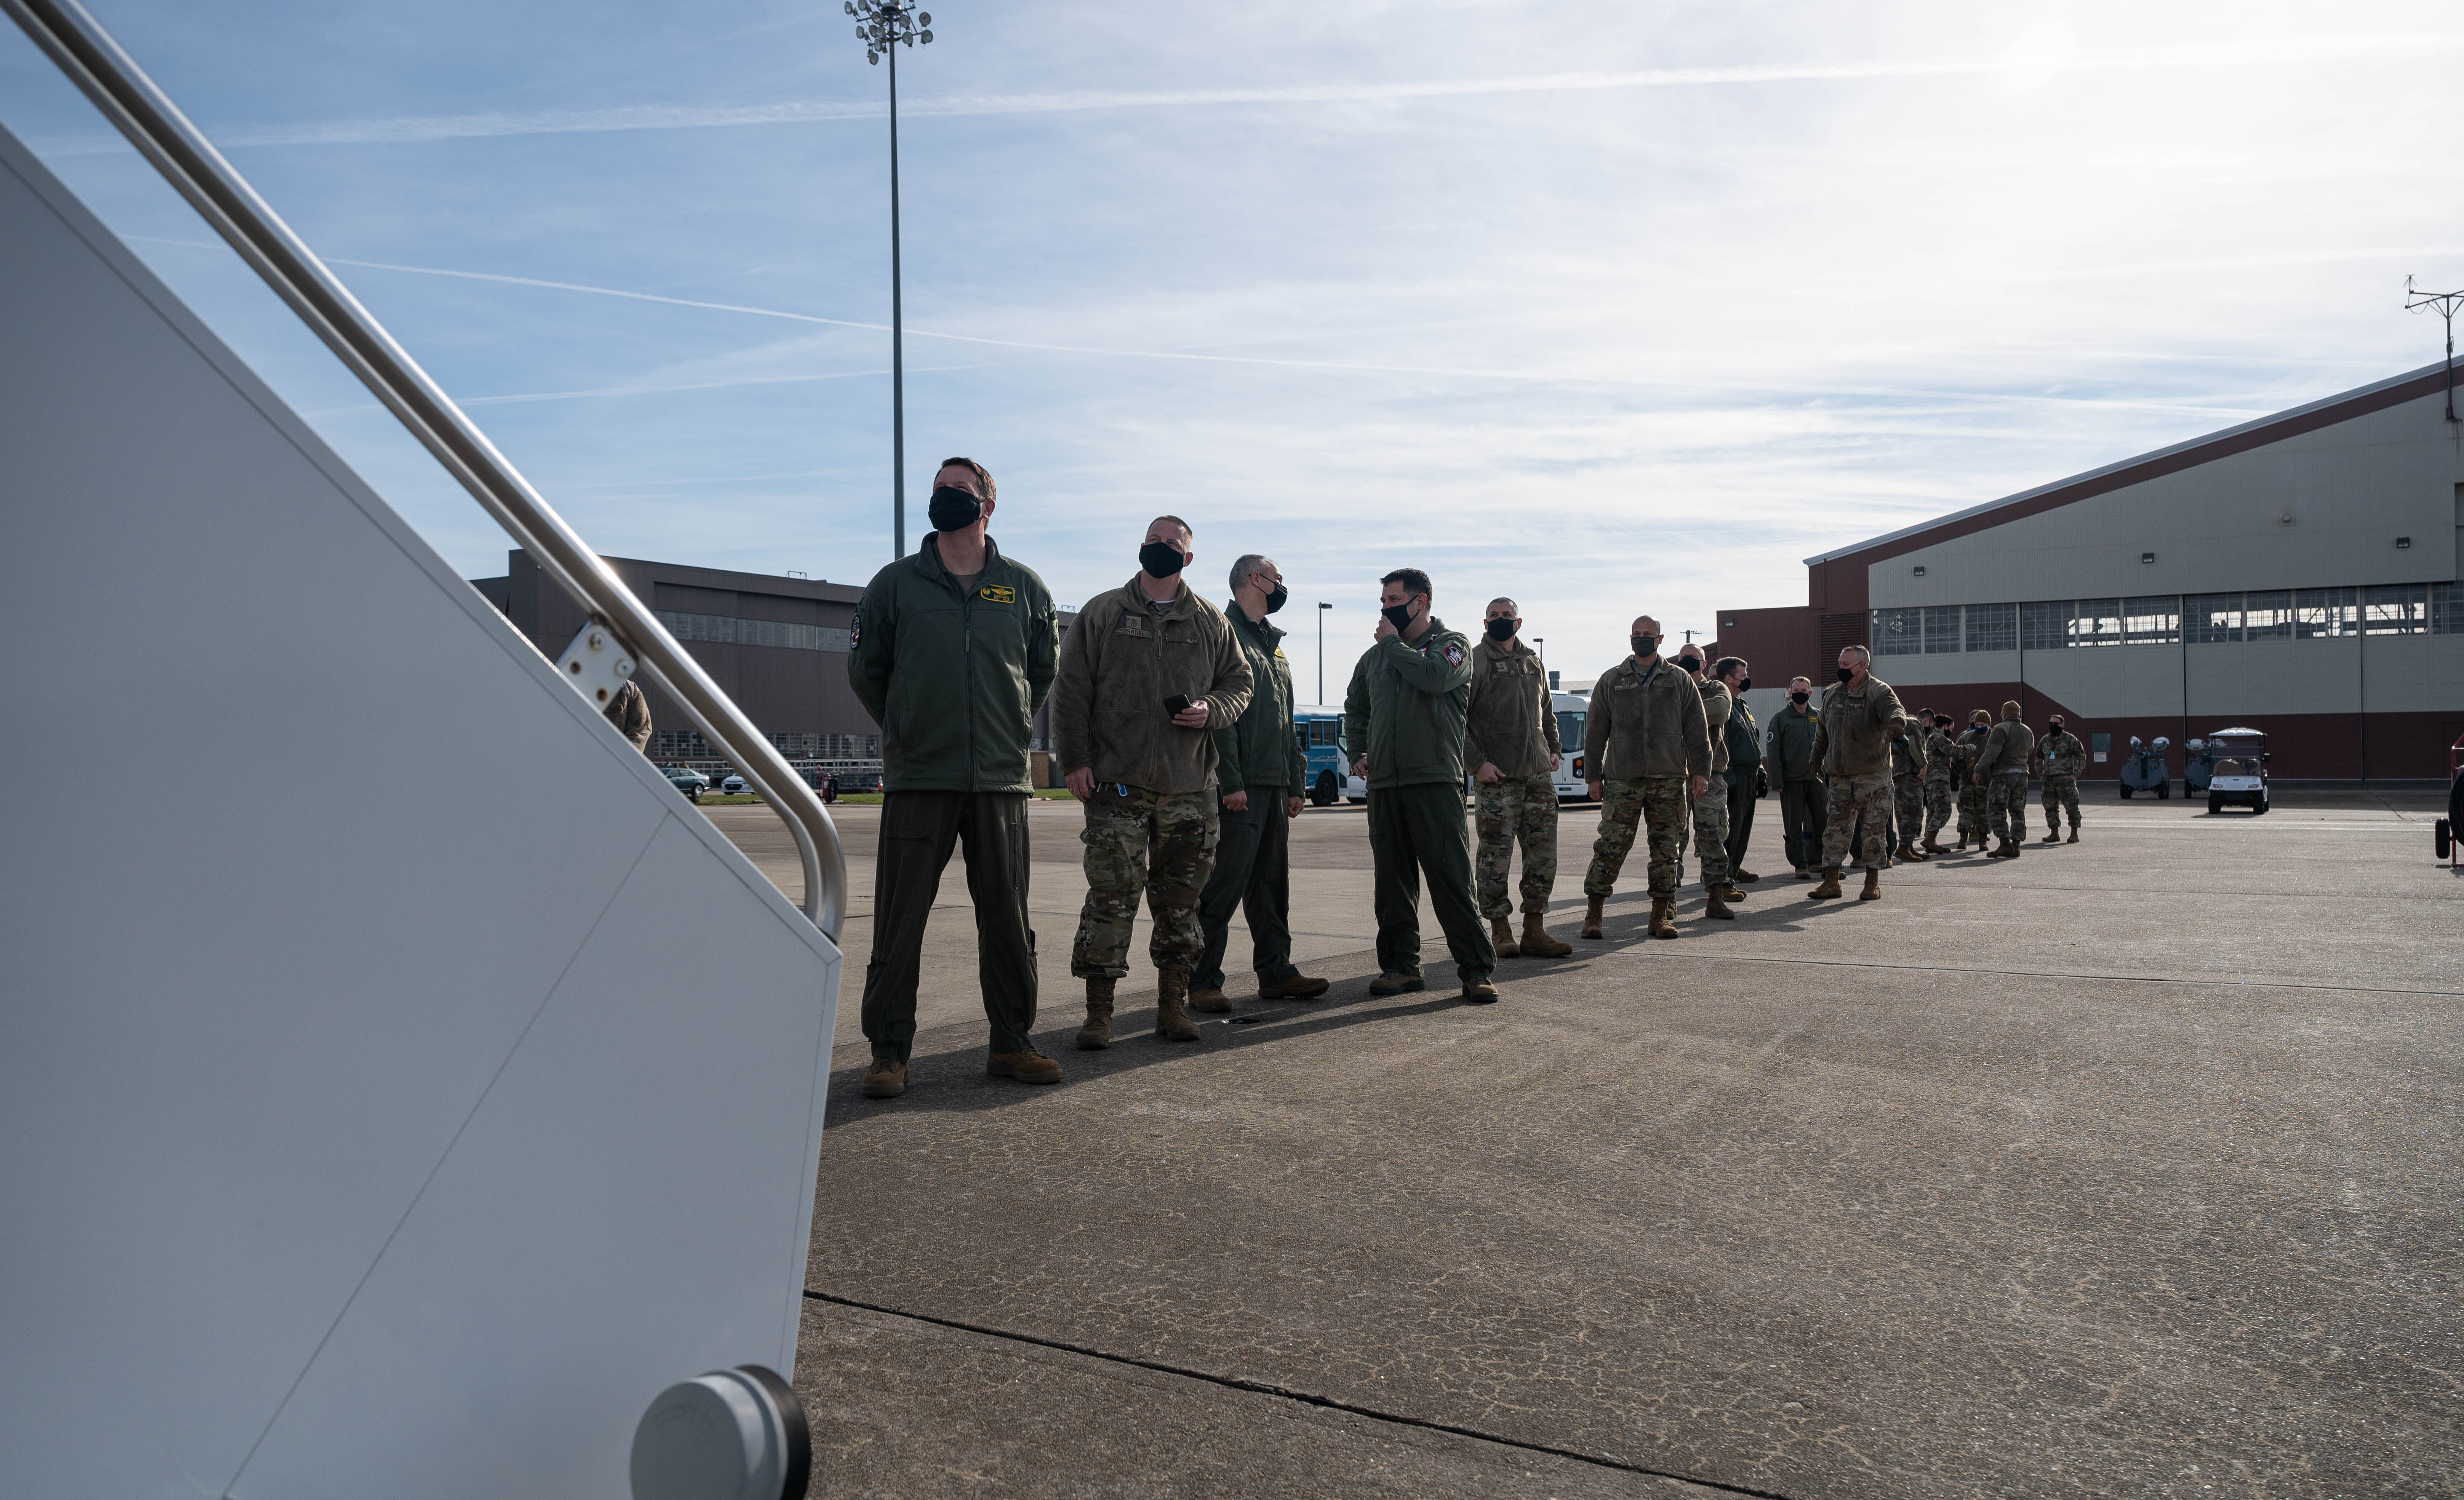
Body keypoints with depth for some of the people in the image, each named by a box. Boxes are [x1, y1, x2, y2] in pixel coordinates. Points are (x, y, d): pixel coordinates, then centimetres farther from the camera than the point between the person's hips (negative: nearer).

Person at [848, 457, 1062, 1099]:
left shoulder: (1024, 587, 8)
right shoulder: (896, 583, 4)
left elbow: (1045, 669, 20)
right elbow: (864, 668, 13)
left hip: (1001, 780, 2)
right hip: (917, 780, -1)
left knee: (1008, 919, 6)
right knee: (900, 920, -1)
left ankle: (1011, 1044, 18)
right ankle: (889, 1052, 7)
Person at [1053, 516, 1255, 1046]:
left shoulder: (1211, 623, 11)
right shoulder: (1101, 614, 5)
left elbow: (1240, 682, 16)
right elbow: (1071, 690, 2)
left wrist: (1211, 710, -5)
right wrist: (1074, 760, -5)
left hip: (1190, 787, 3)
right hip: (1117, 784, -2)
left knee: (1181, 898, 8)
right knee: (1111, 895, -5)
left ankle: (1173, 1005, 19)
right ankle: (1098, 1011, 3)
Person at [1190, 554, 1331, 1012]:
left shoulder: (1273, 644, 23)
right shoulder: (1224, 633, -5)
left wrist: (1295, 783, 17)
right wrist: (1230, 781, -20)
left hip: (1275, 786, 9)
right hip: (1241, 786, -9)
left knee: (1272, 885, 12)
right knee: (1224, 887, -8)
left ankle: (1276, 972, 19)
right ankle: (1203, 982, -2)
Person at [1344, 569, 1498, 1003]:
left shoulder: (1451, 643, 3)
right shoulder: (1375, 656, 18)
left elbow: (1435, 677, -20)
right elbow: (1355, 708, 29)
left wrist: (1393, 643, -6)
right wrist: (1358, 753, 13)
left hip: (1435, 781, -5)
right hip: (1384, 785, 5)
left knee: (1451, 879, -7)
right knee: (1393, 882, 8)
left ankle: (1476, 970, -2)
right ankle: (1401, 965, 17)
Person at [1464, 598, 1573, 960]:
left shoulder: (1533, 663, 17)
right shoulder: (1476, 661, -3)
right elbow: (1455, 717, -9)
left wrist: (1554, 748, 14)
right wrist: (1477, 762, -15)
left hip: (1539, 774, 6)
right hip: (1496, 778, -6)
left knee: (1544, 855, 5)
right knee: (1496, 856, -3)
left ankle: (1534, 931, 12)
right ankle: (1500, 931, 7)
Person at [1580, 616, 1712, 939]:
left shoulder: (1680, 682, 11)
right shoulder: (1611, 681, 10)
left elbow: (1697, 730, 8)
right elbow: (1596, 732, 10)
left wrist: (1700, 772, 0)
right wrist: (1593, 776, 5)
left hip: (1669, 779, 1)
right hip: (1623, 779, -1)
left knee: (1665, 848, 3)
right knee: (1611, 846, -6)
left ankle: (1660, 916, 10)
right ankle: (1593, 913, 0)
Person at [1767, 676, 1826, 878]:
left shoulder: (1820, 716, 12)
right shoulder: (1780, 719, 2)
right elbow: (1773, 751, -2)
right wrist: (1777, 781, -10)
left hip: (1816, 778, 3)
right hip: (1792, 780, -3)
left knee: (1822, 821, 5)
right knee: (1794, 825, -2)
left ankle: (1817, 861, 19)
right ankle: (1800, 865, 4)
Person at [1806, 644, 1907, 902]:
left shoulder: (1878, 692, -6)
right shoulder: (1831, 695, 12)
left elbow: (1894, 709, -26)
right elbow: (1822, 734, 23)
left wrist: (1896, 722, -49)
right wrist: (1816, 763, 25)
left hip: (1873, 776, -5)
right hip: (1840, 777, 5)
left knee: (1873, 829, 2)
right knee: (1836, 828, 3)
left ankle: (1873, 883, 12)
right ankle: (1831, 882, 6)